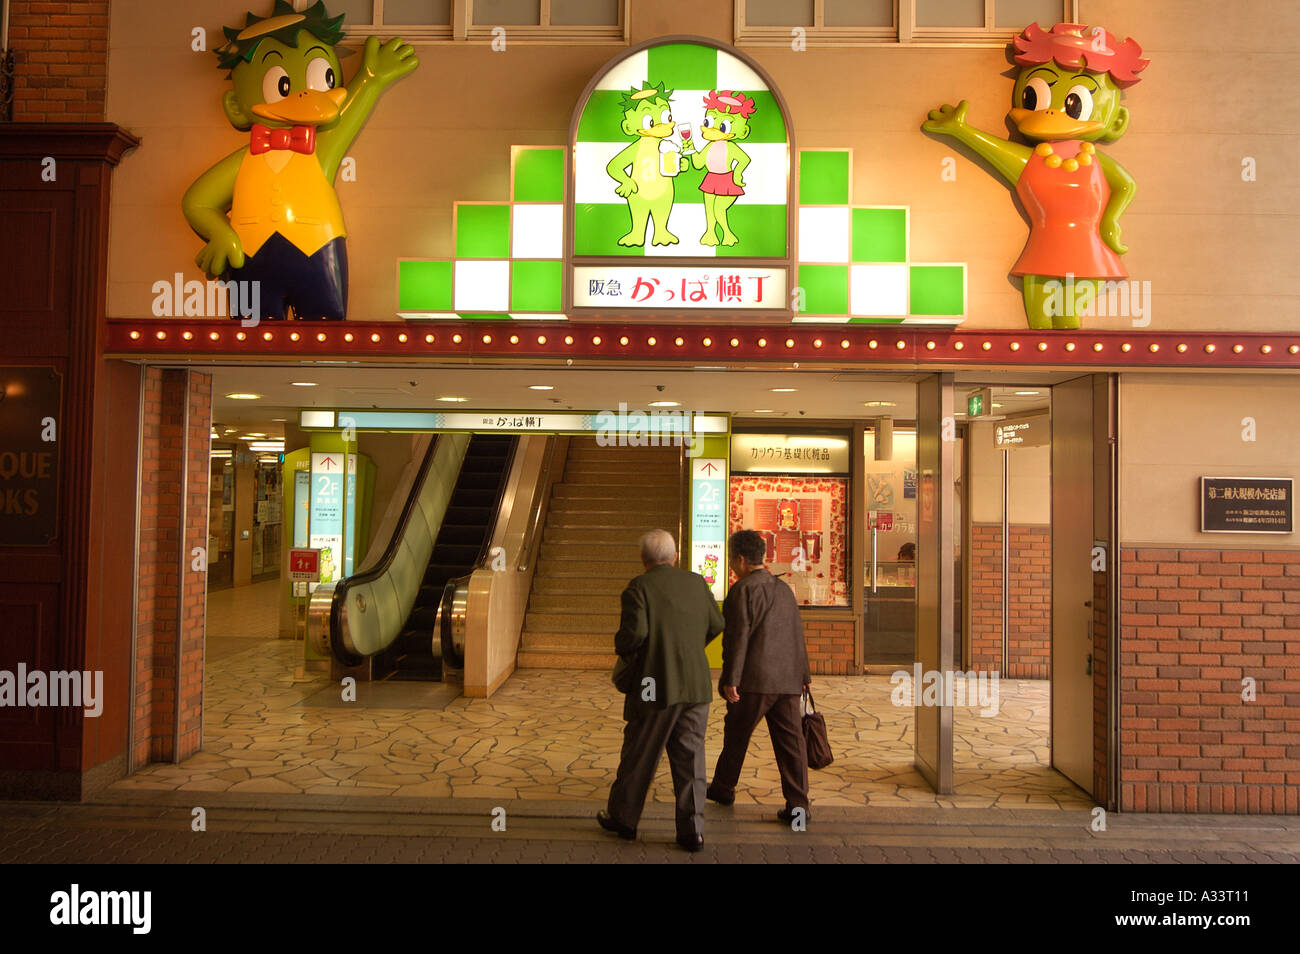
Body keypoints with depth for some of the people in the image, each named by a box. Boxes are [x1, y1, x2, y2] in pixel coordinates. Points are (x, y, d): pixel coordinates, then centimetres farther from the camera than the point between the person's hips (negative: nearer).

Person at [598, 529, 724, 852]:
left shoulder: (639, 588, -10)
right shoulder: (697, 583, 5)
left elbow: (634, 632, -21)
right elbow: (716, 625, 12)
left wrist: (622, 650, 0)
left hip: (656, 686, -4)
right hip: (696, 686, 4)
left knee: (639, 756, 11)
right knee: (690, 757, 9)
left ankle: (623, 818, 27)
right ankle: (692, 830, 12)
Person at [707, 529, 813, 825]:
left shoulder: (743, 590, -9)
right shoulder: (784, 589, 14)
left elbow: (738, 637, -16)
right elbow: (797, 634, 19)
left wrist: (730, 680, -15)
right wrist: (803, 675, 25)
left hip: (755, 679, -6)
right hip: (788, 679, 6)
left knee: (736, 735, 12)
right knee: (790, 740, 5)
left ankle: (723, 788, 29)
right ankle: (797, 804, 2)